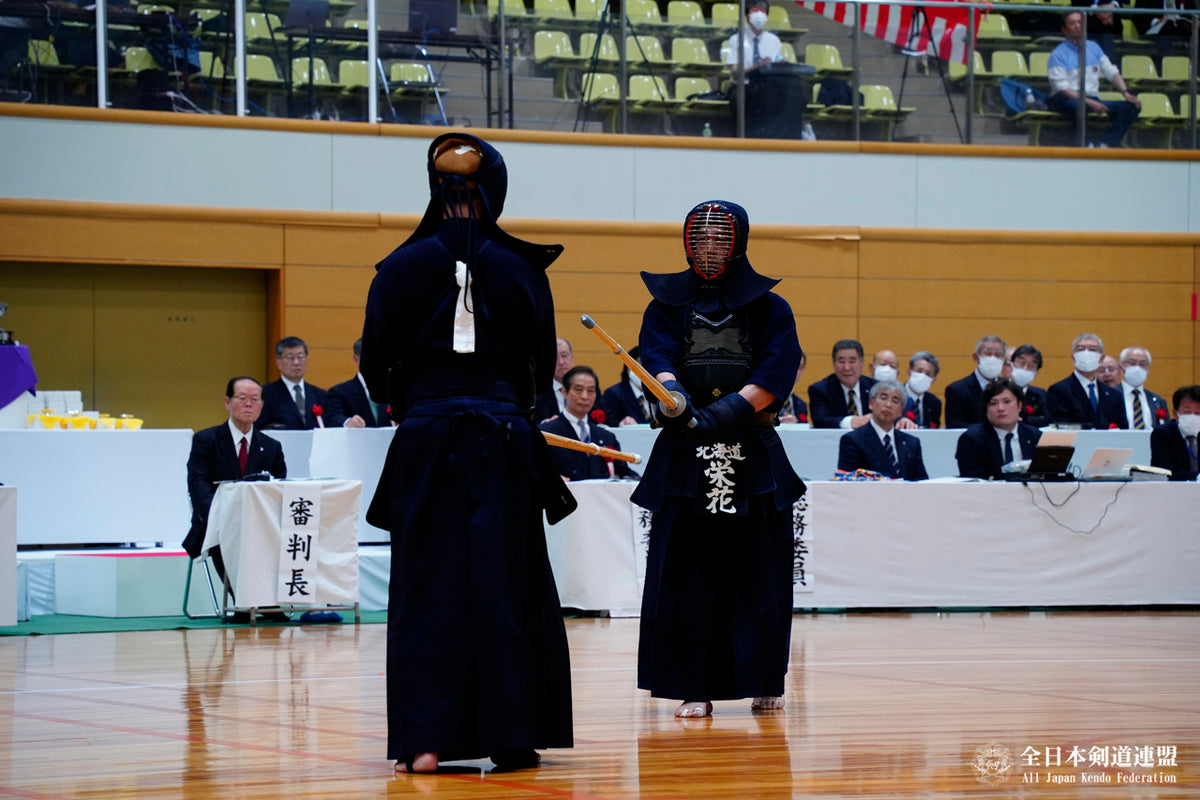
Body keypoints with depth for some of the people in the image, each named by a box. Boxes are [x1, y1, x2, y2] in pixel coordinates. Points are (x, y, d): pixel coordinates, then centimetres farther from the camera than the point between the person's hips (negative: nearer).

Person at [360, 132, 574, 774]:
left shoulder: (403, 267, -2)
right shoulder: (520, 269, 0)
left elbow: (375, 366, 1)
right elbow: (542, 367, 8)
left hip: (426, 434, 0)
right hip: (504, 439, 1)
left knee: (428, 589, 3)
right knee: (505, 588, 6)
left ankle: (426, 739, -2)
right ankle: (510, 737, 7)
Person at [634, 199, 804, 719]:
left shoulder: (770, 310, 9)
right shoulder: (667, 306, 11)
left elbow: (773, 377, -5)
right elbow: (658, 357, -7)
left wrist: (725, 413, -21)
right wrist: (672, 394, -29)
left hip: (754, 458, 0)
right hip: (685, 458, 1)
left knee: (756, 574, 0)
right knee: (685, 574, -4)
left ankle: (764, 682, 11)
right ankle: (694, 688, 0)